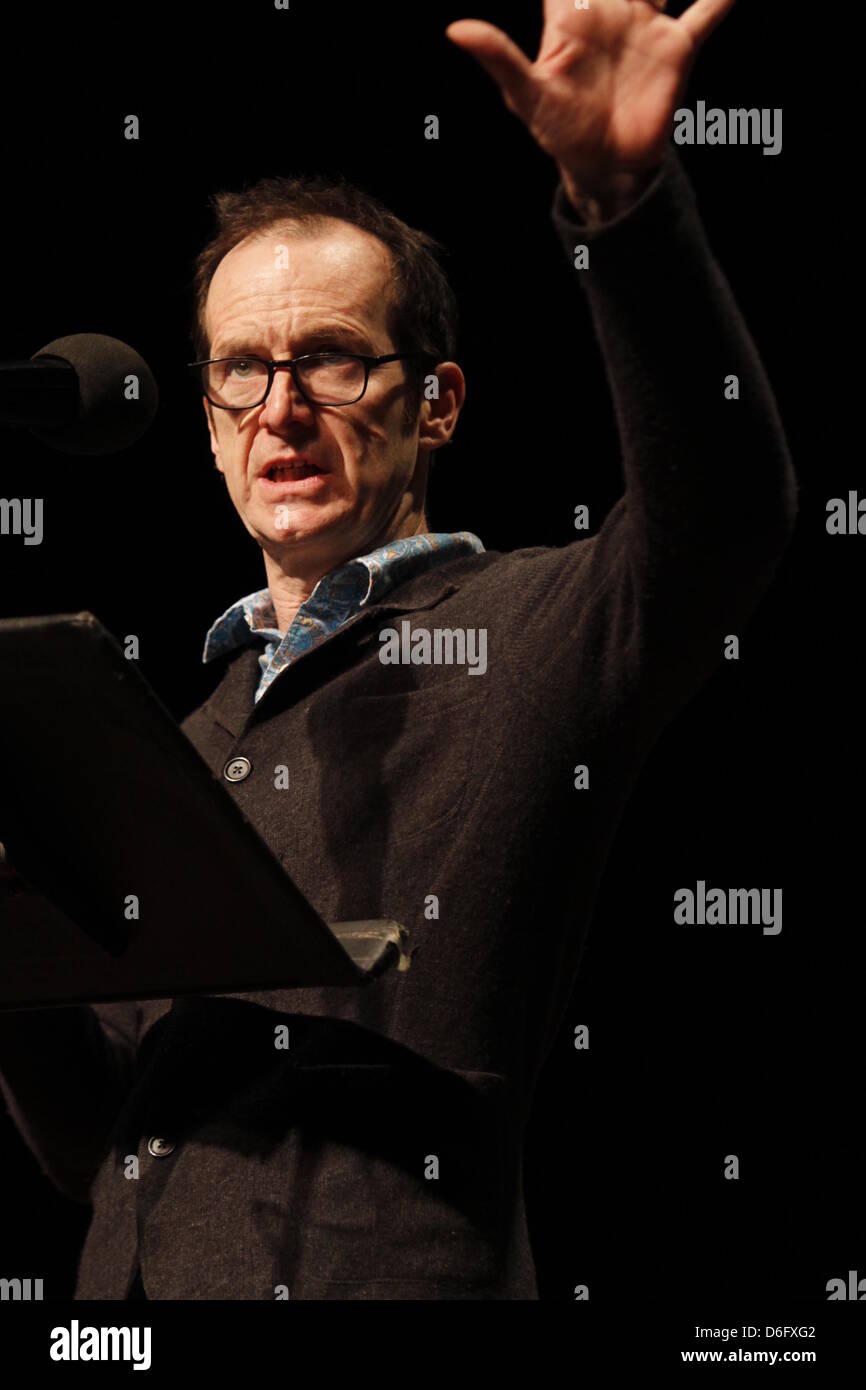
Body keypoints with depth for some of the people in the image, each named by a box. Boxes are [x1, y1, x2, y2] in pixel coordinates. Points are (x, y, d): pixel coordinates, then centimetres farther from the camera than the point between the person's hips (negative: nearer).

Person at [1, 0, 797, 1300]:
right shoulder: (211, 729, 20)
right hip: (137, 1290, 6)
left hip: (388, 1267, -6)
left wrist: (624, 195, -37)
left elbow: (725, 519, -23)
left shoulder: (526, 633, 0)